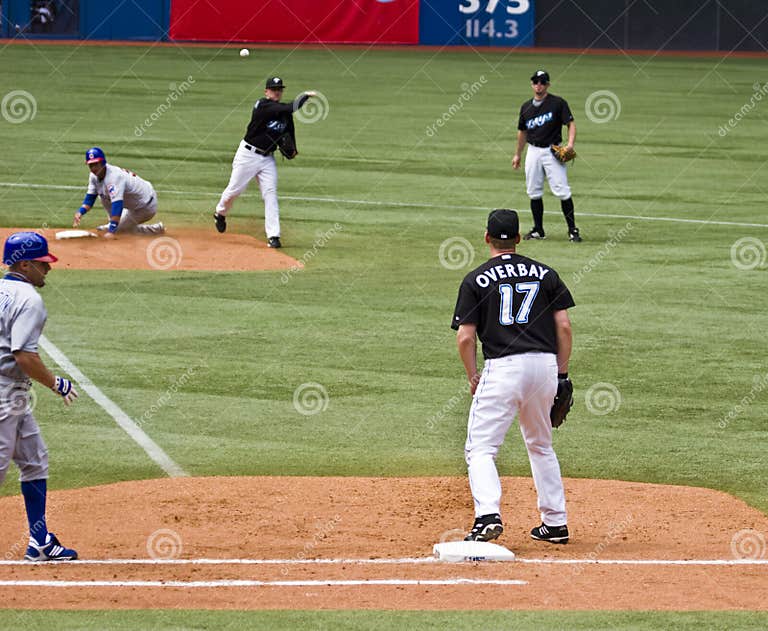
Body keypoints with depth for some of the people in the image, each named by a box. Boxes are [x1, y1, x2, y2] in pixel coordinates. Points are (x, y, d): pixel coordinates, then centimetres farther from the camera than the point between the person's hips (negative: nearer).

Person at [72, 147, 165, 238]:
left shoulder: (114, 176, -35)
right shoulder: (94, 175, -7)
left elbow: (117, 205, -43)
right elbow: (90, 198, 0)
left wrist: (111, 231, -49)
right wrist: (80, 212, -20)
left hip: (147, 206, -9)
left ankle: (157, 229, 8)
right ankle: (112, 225, 15)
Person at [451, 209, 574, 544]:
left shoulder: (475, 280, 2)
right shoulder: (545, 273, 11)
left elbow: (465, 337, -3)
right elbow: (564, 326, 7)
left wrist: (473, 378, 8)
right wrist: (562, 375, 13)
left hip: (502, 367, -4)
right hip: (545, 365, 4)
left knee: (480, 448, -2)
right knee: (540, 446, 21)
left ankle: (488, 515, -24)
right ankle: (556, 523, 21)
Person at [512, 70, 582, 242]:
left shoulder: (558, 103, -4)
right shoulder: (526, 107, 12)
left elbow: (571, 124, -7)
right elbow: (522, 131, 22)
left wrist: (570, 144, -22)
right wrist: (517, 155, 25)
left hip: (552, 151, -5)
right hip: (533, 151, 5)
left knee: (562, 190, -11)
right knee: (534, 192, 6)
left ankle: (572, 230, -6)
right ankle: (538, 230, 16)